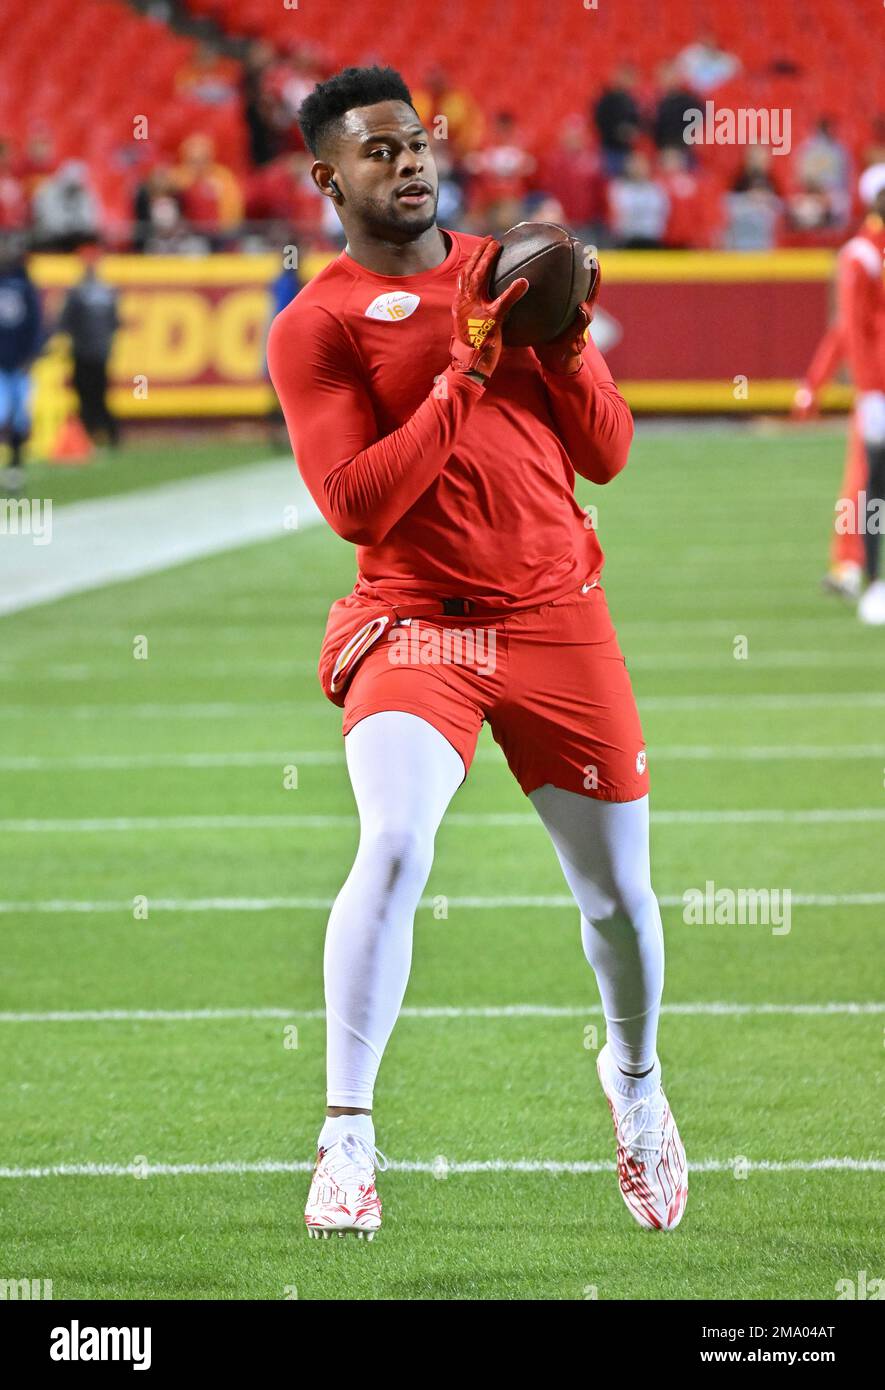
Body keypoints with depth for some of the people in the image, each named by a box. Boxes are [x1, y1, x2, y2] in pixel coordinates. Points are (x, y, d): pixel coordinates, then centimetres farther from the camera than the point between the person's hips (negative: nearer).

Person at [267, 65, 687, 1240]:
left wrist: (566, 343, -10)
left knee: (617, 890, 9)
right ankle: (347, 1137, -19)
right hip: (415, 625, -4)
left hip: (557, 614, 4)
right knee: (394, 847, -27)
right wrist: (467, 372, -18)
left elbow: (607, 455, 8)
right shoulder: (315, 327, -3)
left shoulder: (507, 272, 10)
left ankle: (635, 1078, 39)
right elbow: (355, 503, -15)